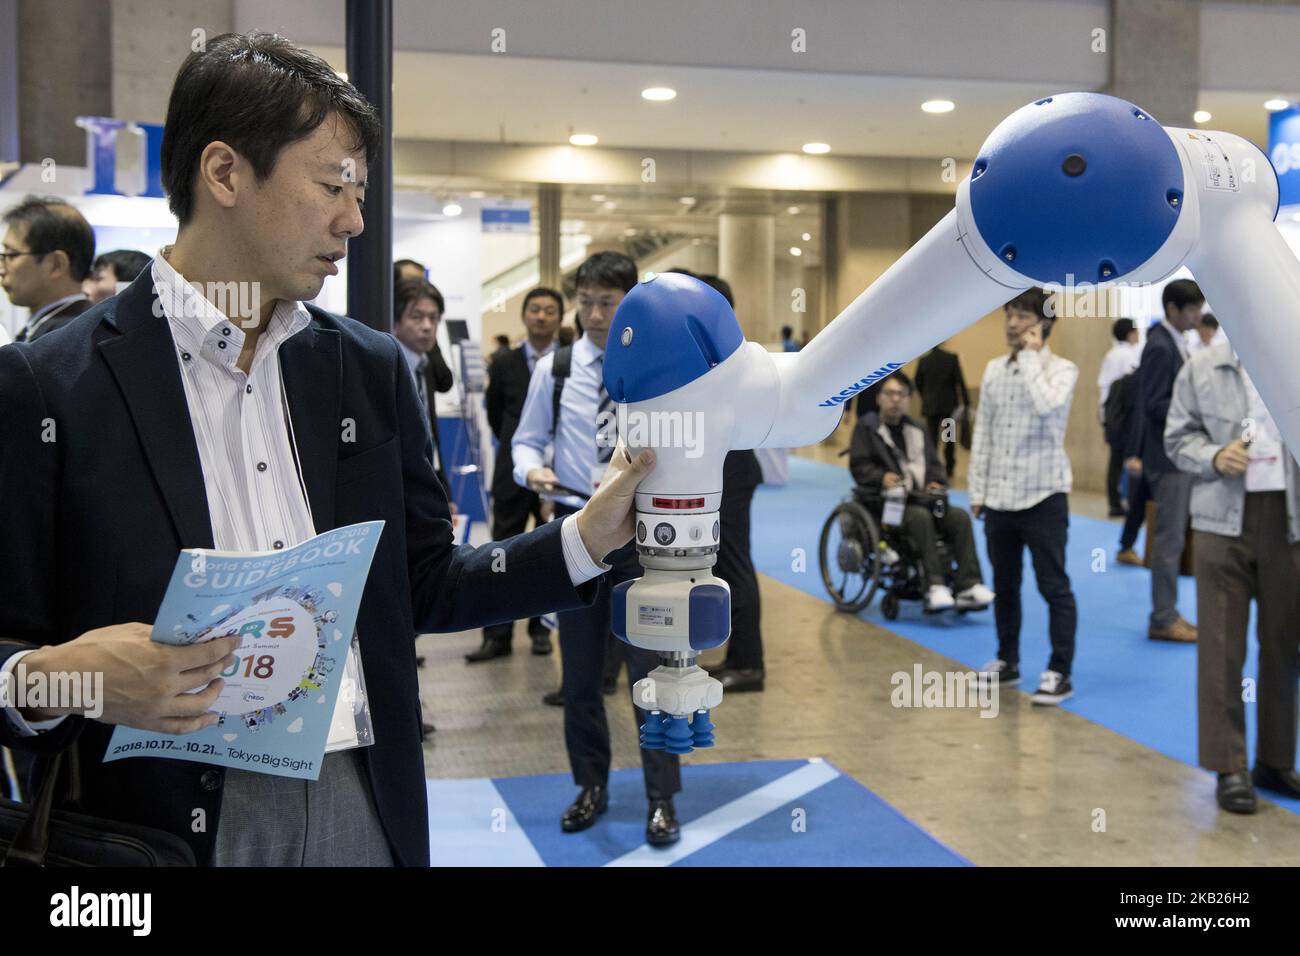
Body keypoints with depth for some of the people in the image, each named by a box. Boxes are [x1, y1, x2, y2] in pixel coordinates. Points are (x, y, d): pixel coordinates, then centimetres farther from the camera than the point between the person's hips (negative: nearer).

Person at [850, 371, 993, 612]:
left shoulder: (918, 431, 27)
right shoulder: (866, 428, 11)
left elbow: (934, 465, 23)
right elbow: (859, 465, 0)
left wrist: (937, 482, 0)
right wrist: (882, 477, -19)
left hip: (922, 498, 5)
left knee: (959, 516, -24)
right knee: (920, 516, -36)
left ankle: (968, 586, -29)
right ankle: (935, 587, -39)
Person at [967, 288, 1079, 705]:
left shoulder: (1062, 369, -5)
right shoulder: (994, 369, 10)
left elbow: (1046, 405, -27)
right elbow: (982, 432, 11)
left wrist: (1031, 357, -15)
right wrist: (977, 490, 9)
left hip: (1042, 495, -5)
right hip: (999, 496, 5)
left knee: (1054, 587, -1)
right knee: (1004, 584, 14)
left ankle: (1059, 673, 6)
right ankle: (1007, 662, 26)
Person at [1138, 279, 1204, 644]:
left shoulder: (1174, 344, 12)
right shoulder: (1160, 347, -17)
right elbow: (1154, 405, -21)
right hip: (1168, 458, -10)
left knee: (1172, 538, 14)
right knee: (1169, 539, -3)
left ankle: (1166, 613, 22)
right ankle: (1163, 620, 5)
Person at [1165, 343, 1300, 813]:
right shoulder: (1203, 367, 2)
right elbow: (1178, 437, 6)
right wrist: (1215, 457, -12)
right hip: (1224, 519, -1)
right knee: (1222, 647, 1)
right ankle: (1229, 769, 9)